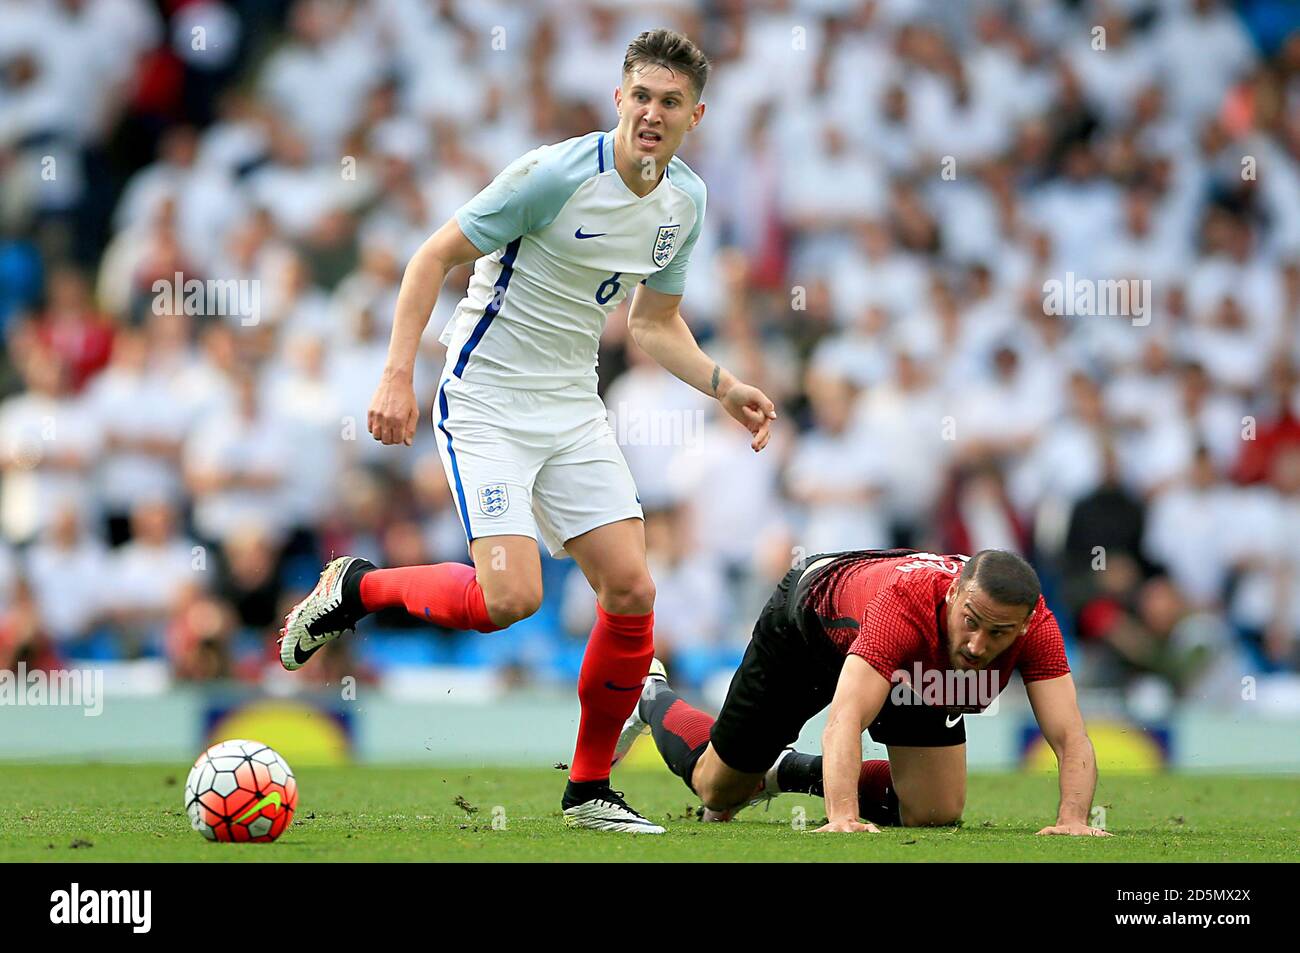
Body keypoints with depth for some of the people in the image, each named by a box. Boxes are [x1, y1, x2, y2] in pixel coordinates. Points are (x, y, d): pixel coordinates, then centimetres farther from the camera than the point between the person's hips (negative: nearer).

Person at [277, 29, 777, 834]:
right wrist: (398, 374, -19)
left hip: (573, 406, 7)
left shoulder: (685, 201, 4)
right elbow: (437, 255, -12)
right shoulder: (555, 174, -18)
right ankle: (356, 588, 5)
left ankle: (590, 788, 11)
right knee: (511, 595, -22)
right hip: (486, 398, -7)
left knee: (632, 590, -4)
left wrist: (724, 388, 4)